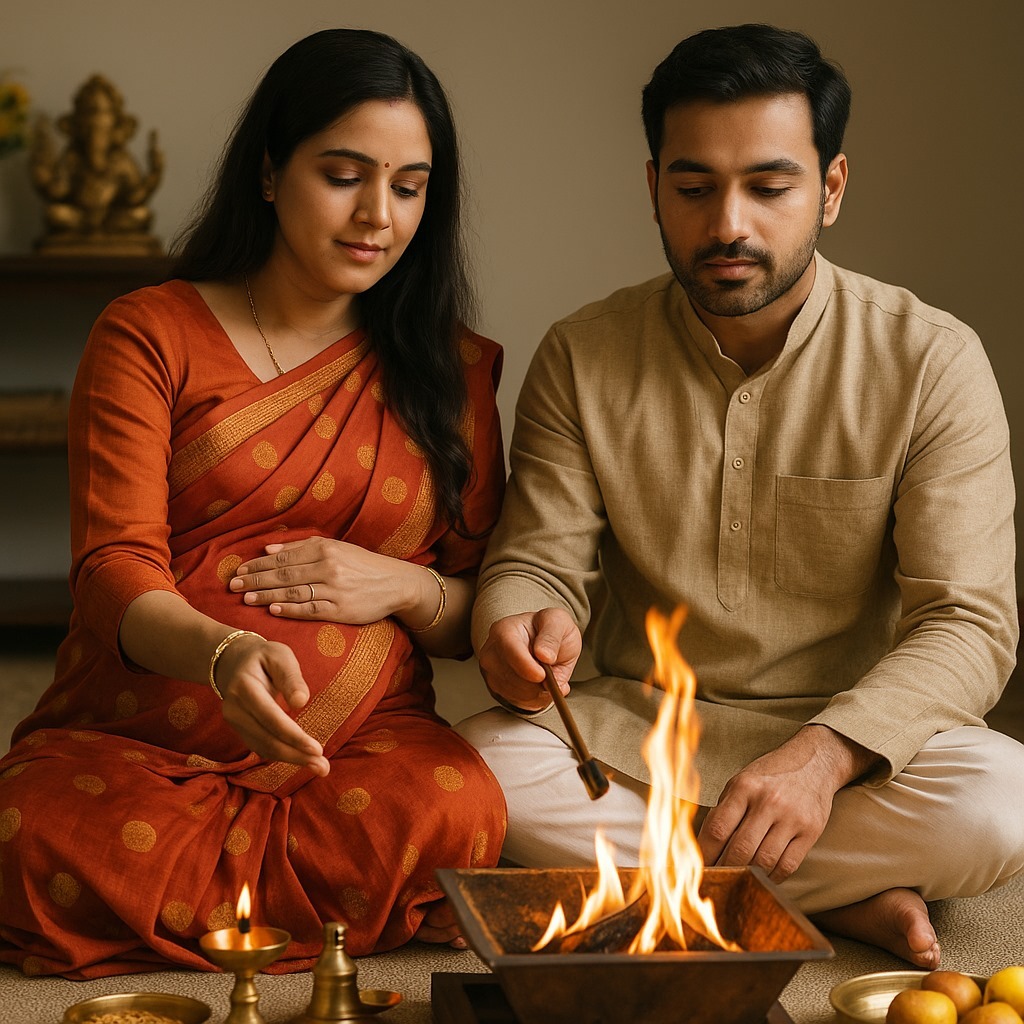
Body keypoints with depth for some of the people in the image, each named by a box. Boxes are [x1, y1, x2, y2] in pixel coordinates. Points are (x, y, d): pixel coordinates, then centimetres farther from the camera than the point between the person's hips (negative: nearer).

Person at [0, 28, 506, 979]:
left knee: (455, 814, -33)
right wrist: (224, 653, -29)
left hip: (364, 741, 3)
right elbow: (113, 569, -6)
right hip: (127, 738, -3)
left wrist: (408, 588, -8)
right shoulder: (149, 334, 6)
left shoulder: (454, 370, 14)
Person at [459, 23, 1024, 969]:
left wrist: (825, 751, -32)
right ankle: (843, 898, -17)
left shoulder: (932, 360, -8)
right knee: (487, 764, -30)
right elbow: (536, 563, -1)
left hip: (855, 740, -2)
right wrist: (520, 625, -29)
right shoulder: (583, 358, -2)